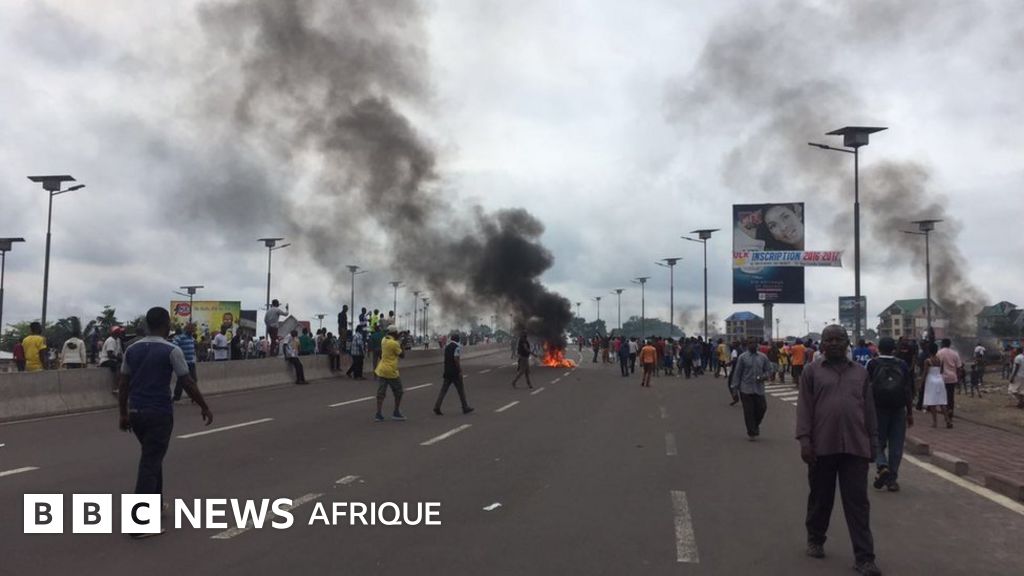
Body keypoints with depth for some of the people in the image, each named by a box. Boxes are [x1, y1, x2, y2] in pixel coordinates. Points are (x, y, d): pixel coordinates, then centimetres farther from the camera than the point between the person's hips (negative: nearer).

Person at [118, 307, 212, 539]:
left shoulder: (132, 349, 7)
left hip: (136, 412, 6)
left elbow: (123, 384, 10)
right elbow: (188, 383, -9)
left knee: (152, 458, 23)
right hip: (159, 414, -6)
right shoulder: (171, 351, -10)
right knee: (150, 463, -5)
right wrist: (204, 407, 1)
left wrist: (123, 413, 17)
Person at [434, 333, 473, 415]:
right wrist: (460, 371, -17)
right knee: (461, 390, 5)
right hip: (455, 372, -7)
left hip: (447, 371, 7)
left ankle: (437, 407, -4)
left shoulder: (447, 346, 11)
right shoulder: (457, 346, -14)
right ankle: (465, 408, 15)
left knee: (444, 390, 6)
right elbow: (456, 359, -21)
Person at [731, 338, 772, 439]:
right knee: (748, 411, -2)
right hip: (746, 389, -2)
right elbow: (737, 373, 0)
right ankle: (751, 432, 11)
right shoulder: (742, 357, -1)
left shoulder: (763, 357, 7)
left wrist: (763, 377, -9)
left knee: (762, 408, 0)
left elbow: (769, 370, 13)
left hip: (759, 388, 3)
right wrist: (735, 387, -2)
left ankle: (756, 425, 29)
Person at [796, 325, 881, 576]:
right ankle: (815, 540, 31)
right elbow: (804, 407, -1)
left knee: (858, 503, 0)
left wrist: (873, 443, 10)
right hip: (822, 445, -1)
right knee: (820, 499, 12)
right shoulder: (812, 371, 4)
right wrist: (804, 439, -10)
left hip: (855, 446, 1)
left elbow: (869, 410, 13)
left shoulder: (860, 372, 12)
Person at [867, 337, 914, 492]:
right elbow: (908, 391, 2)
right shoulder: (902, 365, 2)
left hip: (878, 409, -1)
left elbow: (867, 389, -6)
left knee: (878, 442, 9)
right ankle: (892, 478, 8)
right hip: (898, 410, 1)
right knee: (896, 445, 7)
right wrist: (910, 413, 8)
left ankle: (882, 466, -16)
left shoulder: (872, 364, -3)